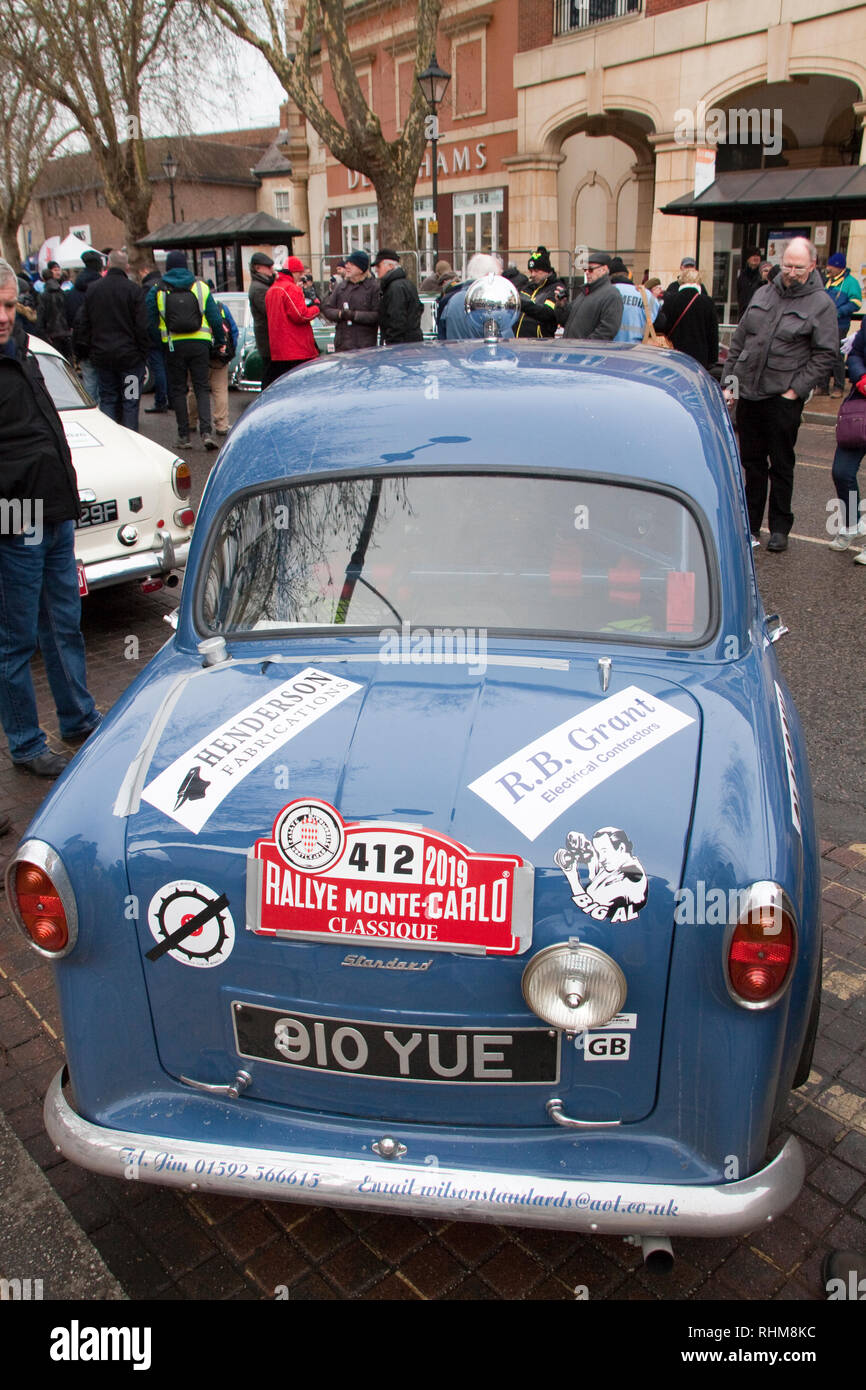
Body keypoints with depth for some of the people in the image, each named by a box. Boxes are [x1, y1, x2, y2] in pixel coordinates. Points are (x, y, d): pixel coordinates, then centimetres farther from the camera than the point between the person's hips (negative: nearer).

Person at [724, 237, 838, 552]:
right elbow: (738, 342, 15)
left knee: (781, 465, 3)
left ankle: (779, 528, 14)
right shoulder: (762, 295, 11)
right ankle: (750, 525, 21)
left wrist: (796, 390, -12)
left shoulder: (821, 304, -2)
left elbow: (825, 356, -5)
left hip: (783, 398, -4)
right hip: (748, 393, 4)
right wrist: (729, 382, 8)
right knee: (752, 463, 11)